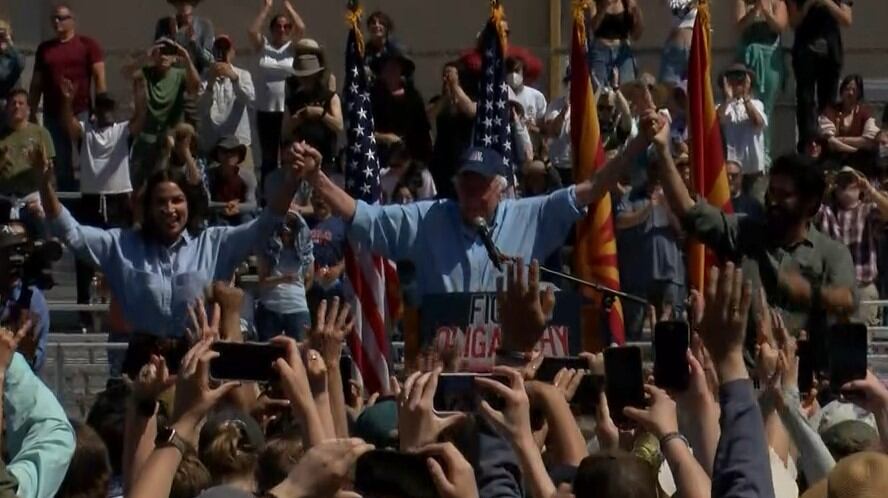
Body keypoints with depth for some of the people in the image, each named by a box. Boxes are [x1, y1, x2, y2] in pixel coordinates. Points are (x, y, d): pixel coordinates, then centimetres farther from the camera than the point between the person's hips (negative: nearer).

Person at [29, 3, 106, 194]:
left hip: (81, 112, -3)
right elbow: (36, 82, 15)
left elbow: (99, 77, -1)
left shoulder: (88, 45, 2)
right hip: (52, 115, 3)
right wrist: (32, 112, 9)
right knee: (60, 164, 5)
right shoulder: (44, 49, 13)